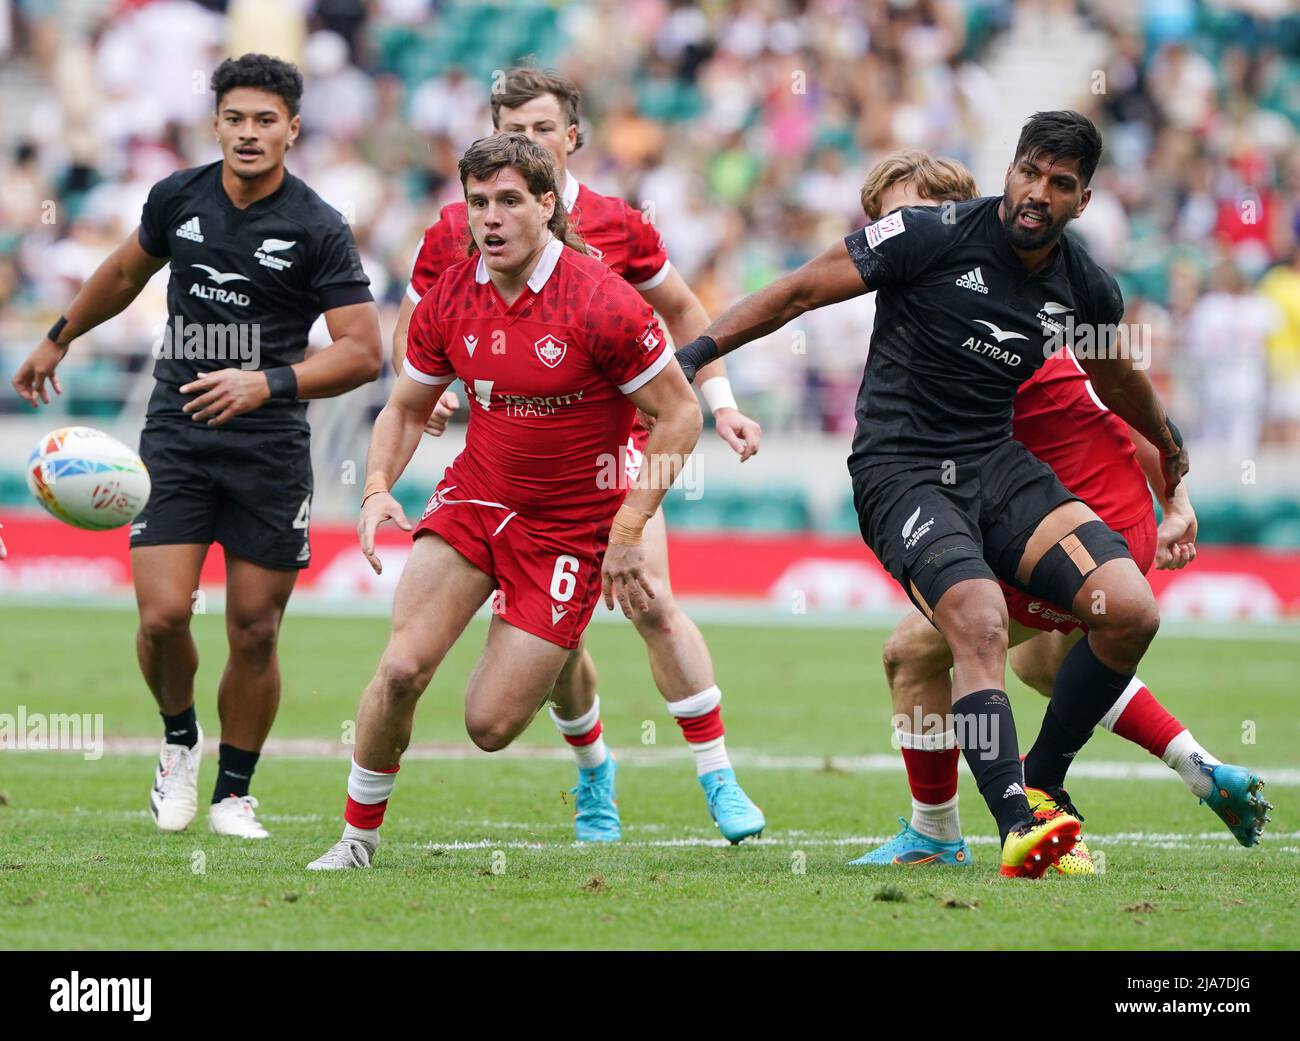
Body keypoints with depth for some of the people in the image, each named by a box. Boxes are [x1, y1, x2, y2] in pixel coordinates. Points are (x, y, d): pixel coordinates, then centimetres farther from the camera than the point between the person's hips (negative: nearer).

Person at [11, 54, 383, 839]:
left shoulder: (318, 231, -9)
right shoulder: (178, 198, 2)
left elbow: (363, 352, -12)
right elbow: (126, 273, 23)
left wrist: (268, 384, -25)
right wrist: (59, 340, 34)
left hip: (270, 450, -2)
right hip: (176, 438, 2)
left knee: (255, 632, 1)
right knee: (163, 614, -12)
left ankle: (233, 794, 19)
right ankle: (180, 738, 18)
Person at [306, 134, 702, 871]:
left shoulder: (602, 302, -19)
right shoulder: (450, 300, -4)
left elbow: (680, 414, -12)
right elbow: (407, 407, 12)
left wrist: (628, 532, -16)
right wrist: (379, 487, -8)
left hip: (571, 526, -3)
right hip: (476, 497, 4)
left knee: (490, 725, -8)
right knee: (404, 667, -17)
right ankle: (360, 831, 4)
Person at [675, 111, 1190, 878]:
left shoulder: (1087, 289, 4)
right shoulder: (934, 237, -12)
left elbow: (1118, 376, 26)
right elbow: (801, 292, -7)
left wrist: (1173, 449, 43)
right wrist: (699, 350, -13)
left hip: (996, 466, 6)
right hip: (901, 470, -6)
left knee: (1131, 610, -12)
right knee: (981, 623, -31)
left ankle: (1043, 781, 6)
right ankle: (1017, 827, -37)